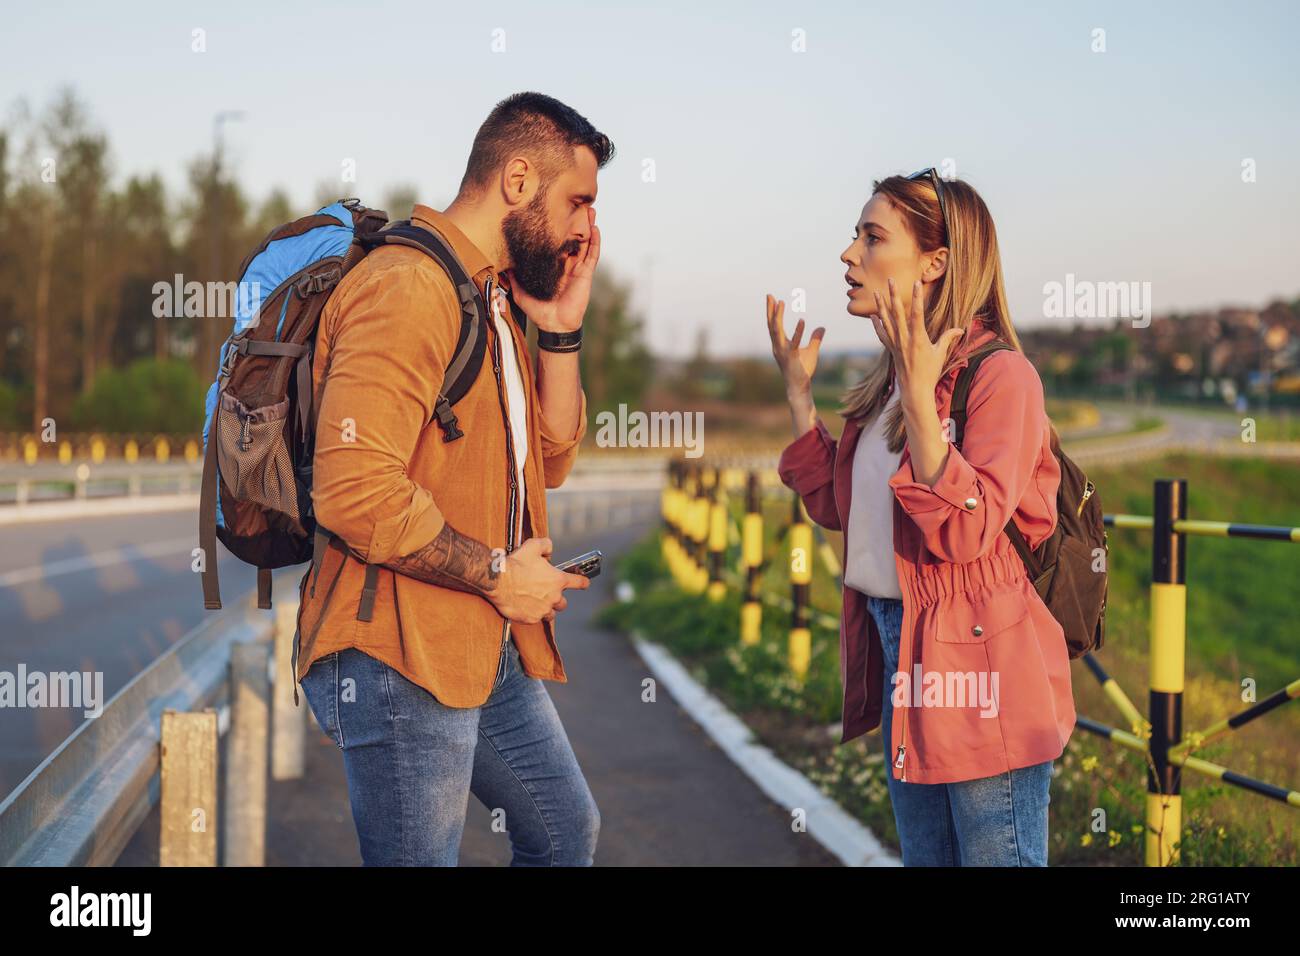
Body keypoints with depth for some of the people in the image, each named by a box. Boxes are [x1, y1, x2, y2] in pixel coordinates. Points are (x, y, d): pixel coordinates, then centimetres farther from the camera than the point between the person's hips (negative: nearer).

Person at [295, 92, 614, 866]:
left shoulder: (495, 298, 15)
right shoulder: (407, 287, -19)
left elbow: (550, 460, 18)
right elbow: (356, 493, -29)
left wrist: (561, 328, 5)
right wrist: (496, 574, -17)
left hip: (493, 653, 10)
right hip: (401, 658, -10)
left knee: (567, 829, 23)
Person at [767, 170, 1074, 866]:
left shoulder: (1000, 374, -16)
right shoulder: (892, 376, 10)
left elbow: (966, 532, -25)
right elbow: (838, 508, 14)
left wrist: (919, 395, -29)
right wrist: (797, 390, 10)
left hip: (977, 665, -9)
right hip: (899, 653, 9)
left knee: (993, 856, 1)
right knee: (925, 858, 18)